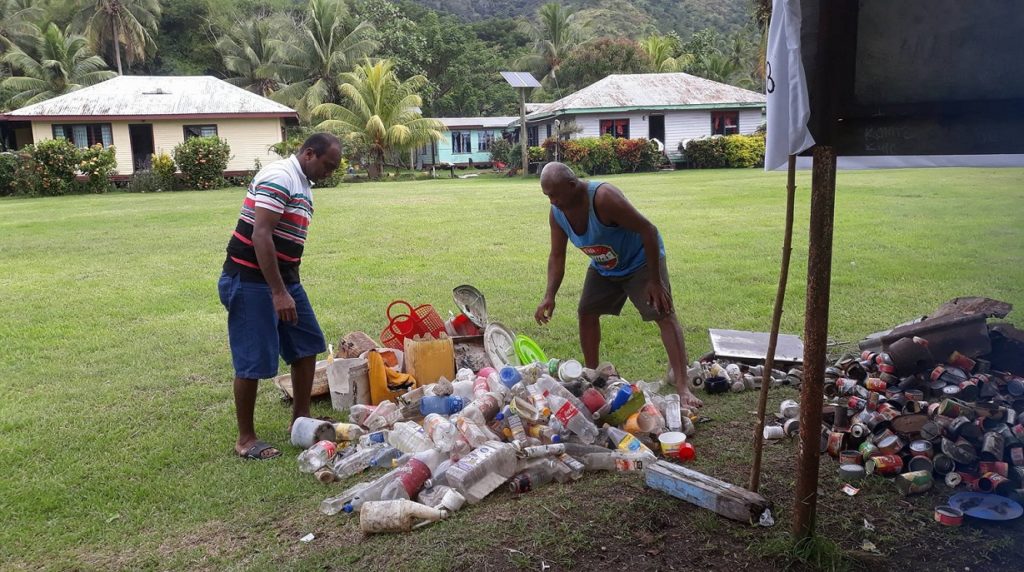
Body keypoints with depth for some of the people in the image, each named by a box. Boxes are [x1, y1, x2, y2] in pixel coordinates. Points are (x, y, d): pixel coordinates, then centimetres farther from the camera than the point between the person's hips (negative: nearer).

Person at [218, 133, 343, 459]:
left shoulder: (303, 184, 14)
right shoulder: (280, 178, -16)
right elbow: (260, 235, -24)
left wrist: (288, 287, 21)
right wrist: (278, 292, -26)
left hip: (284, 278, 10)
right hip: (251, 281, -10)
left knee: (307, 346, 13)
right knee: (254, 362, -3)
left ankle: (300, 420, 26)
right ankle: (245, 439, 11)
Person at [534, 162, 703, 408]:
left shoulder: (604, 197, -35)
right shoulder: (557, 213, -14)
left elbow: (648, 231, -31)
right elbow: (557, 256, -4)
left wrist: (655, 282, -29)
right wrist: (549, 296, -18)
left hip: (640, 259, -7)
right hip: (603, 267, 7)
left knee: (665, 315, -17)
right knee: (586, 312, 8)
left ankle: (683, 388, -21)